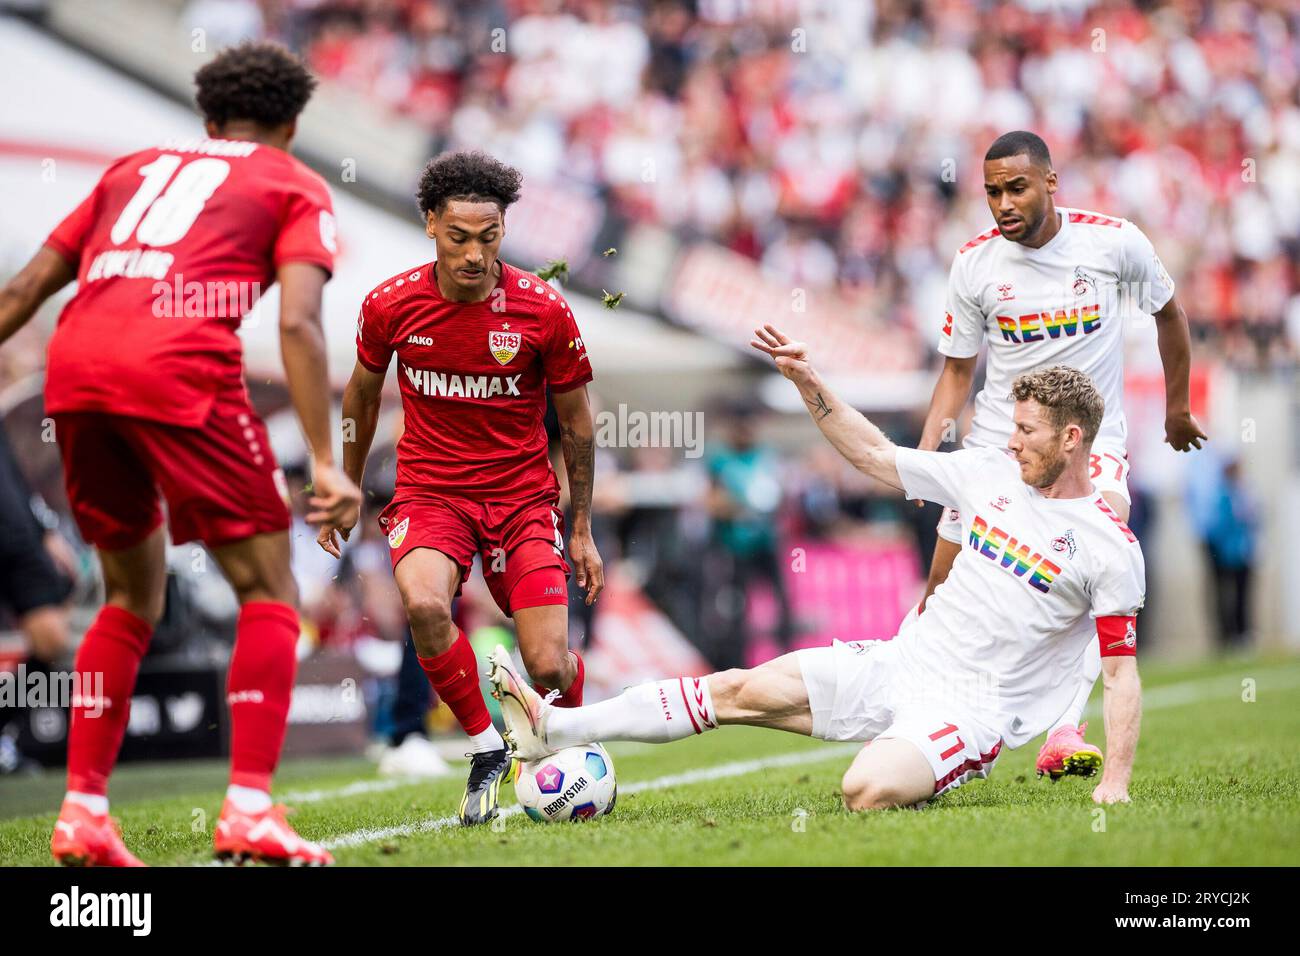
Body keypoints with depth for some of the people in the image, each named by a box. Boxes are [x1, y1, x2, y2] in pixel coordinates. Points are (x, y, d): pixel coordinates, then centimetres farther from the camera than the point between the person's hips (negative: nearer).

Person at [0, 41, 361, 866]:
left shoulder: (139, 166, 30)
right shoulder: (296, 187, 17)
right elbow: (298, 322, -1)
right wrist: (326, 464, -7)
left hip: (75, 368, 5)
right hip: (180, 370, -5)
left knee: (134, 594, 21)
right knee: (269, 592, 6)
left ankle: (83, 812, 15)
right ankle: (249, 809, -7)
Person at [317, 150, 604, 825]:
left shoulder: (543, 311, -11)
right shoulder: (390, 304, -8)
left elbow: (575, 421, 3)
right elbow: (363, 392, 12)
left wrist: (581, 529, 7)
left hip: (523, 496, 0)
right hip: (429, 491, 0)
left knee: (549, 668, -11)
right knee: (423, 602, -33)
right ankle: (486, 750, -9)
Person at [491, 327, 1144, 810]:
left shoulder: (1112, 548, -10)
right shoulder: (993, 472, 8)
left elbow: (1122, 671, -9)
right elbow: (875, 456, 17)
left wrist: (1115, 784, -17)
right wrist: (807, 381, 8)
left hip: (970, 710, -6)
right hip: (899, 662, 6)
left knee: (868, 792, -36)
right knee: (737, 691, -2)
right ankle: (552, 728, 0)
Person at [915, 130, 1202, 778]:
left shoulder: (1115, 241, -10)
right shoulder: (974, 263, -5)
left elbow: (1169, 313, 10)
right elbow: (957, 369, 5)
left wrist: (1177, 406, 20)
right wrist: (926, 450, -10)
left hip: (1092, 438, -2)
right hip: (998, 436, 2)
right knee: (944, 592, -1)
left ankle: (1064, 732, -33)